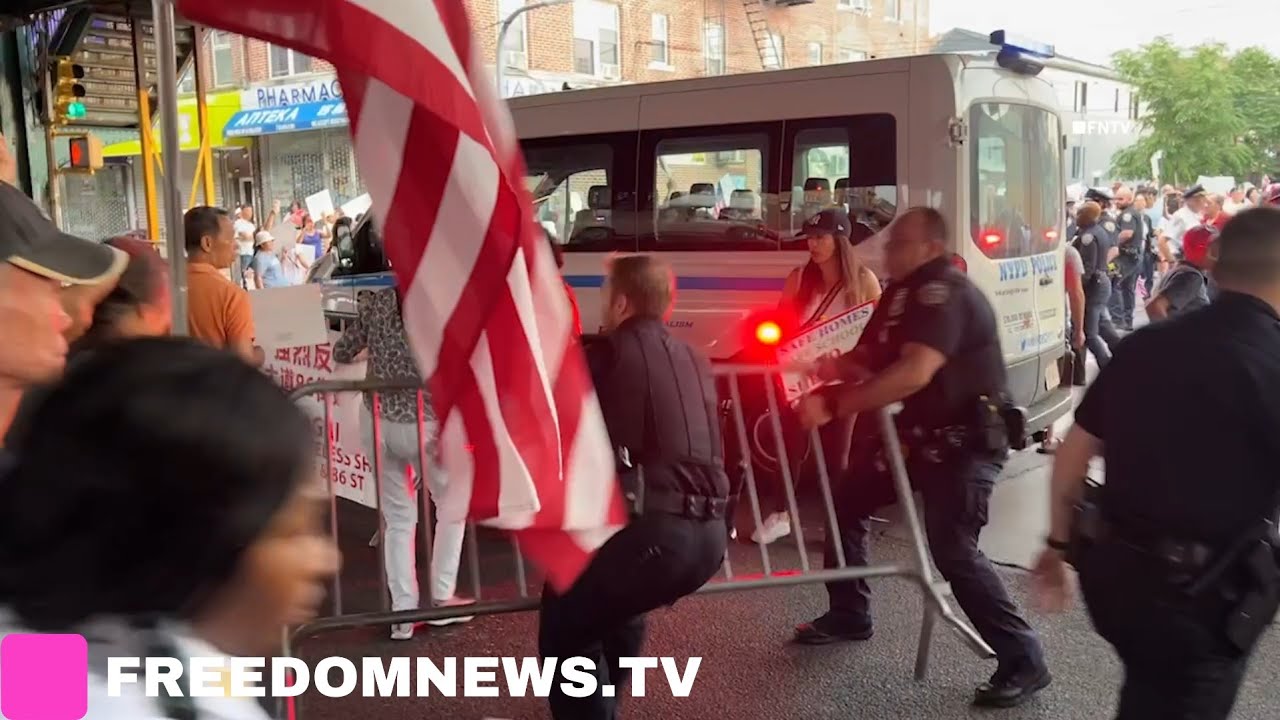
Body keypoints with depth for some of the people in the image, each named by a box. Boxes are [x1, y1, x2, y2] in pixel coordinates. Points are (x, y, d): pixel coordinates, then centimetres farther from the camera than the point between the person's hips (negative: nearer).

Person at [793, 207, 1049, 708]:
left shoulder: (943, 292, -22)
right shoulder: (904, 291, 11)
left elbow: (914, 372, -36)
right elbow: (871, 358, 14)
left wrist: (834, 406, -36)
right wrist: (827, 367, -6)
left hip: (966, 439, -10)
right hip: (918, 433, 10)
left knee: (953, 551, -16)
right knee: (847, 502, 13)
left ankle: (1023, 661, -2)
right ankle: (849, 615, 29)